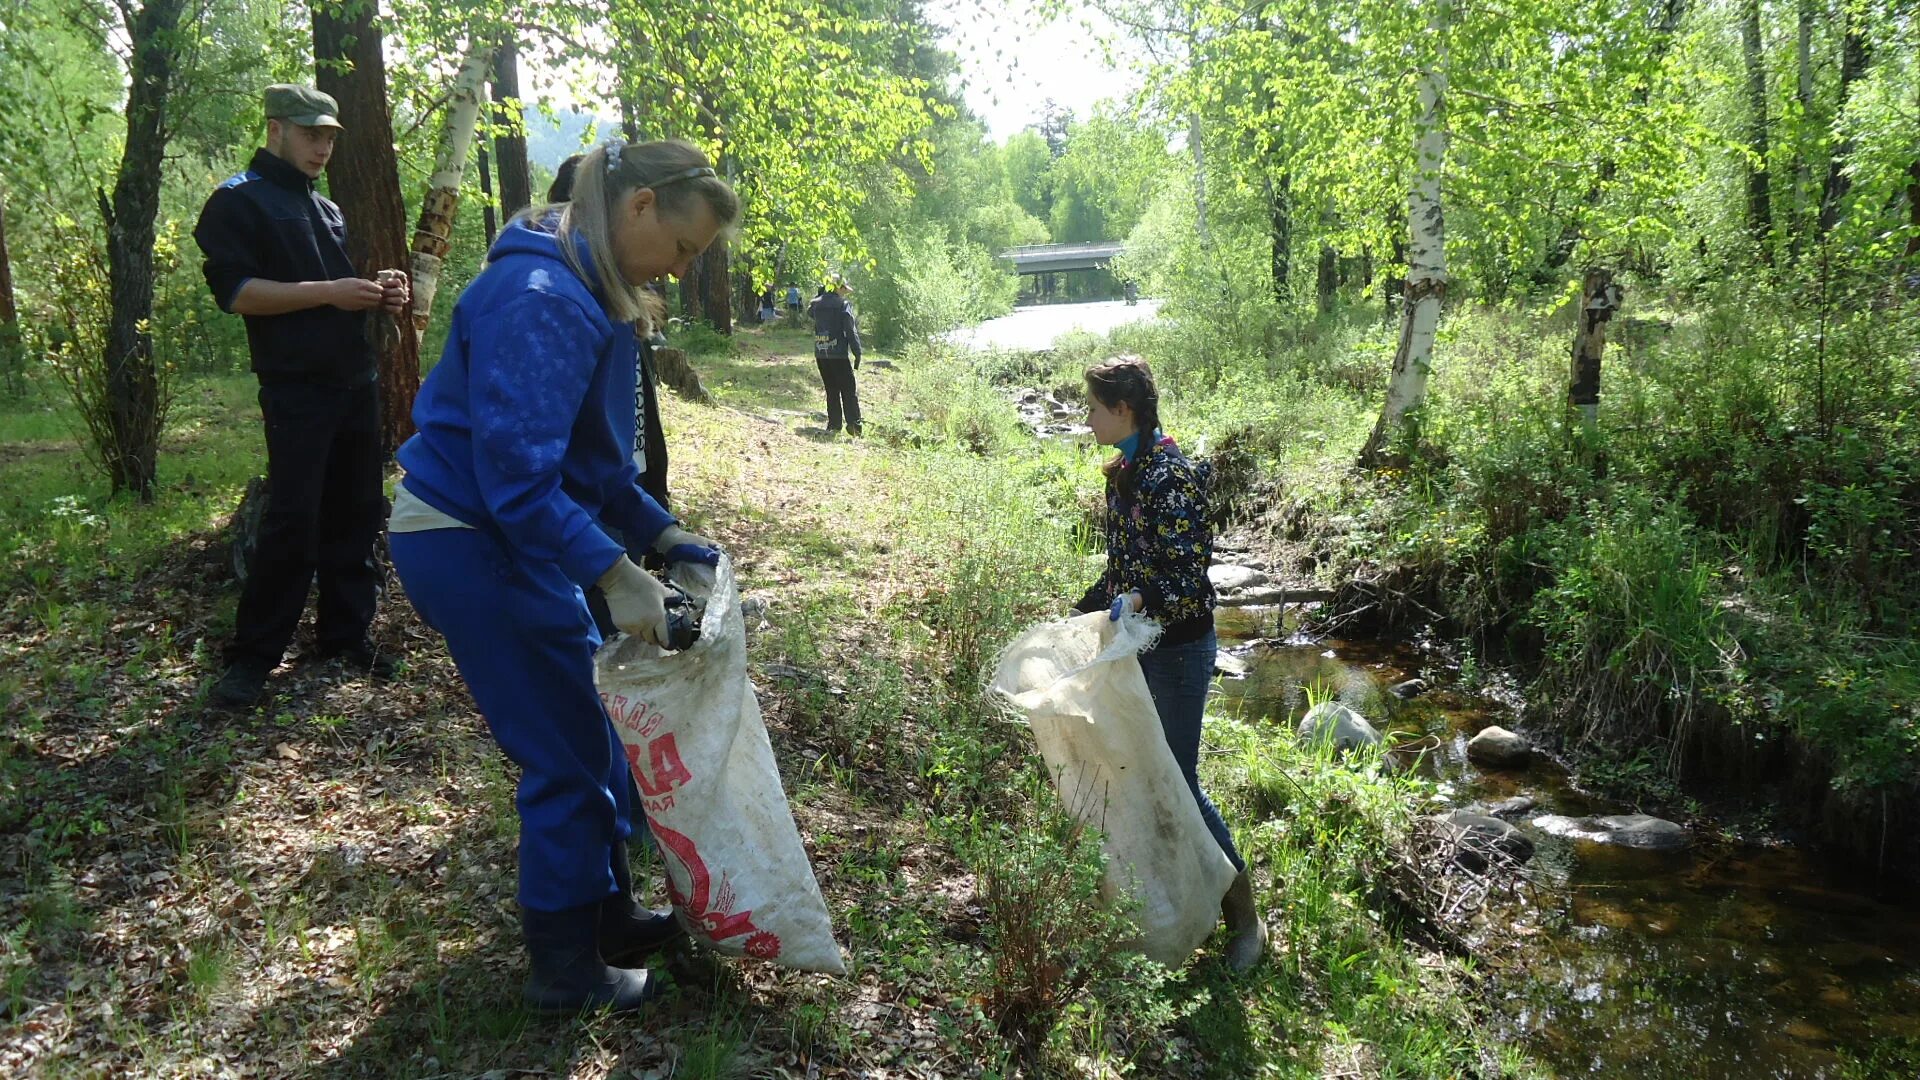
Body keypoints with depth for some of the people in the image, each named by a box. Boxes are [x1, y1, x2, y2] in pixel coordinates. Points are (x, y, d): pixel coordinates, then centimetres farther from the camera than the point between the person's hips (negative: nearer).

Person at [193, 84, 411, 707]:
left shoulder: (326, 209, 23)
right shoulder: (238, 201, -1)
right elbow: (233, 290, -12)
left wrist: (379, 295, 7)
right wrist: (329, 292, -20)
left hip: (356, 382, 7)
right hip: (295, 388, -7)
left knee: (356, 514, 7)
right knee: (292, 521, -9)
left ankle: (345, 635, 17)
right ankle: (252, 657, 0)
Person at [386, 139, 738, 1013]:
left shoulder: (590, 292, 8)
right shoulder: (542, 300, -25)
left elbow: (593, 451, 16)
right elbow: (516, 470, -30)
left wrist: (659, 531, 11)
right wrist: (616, 576, -29)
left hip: (510, 538, 10)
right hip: (468, 543, -10)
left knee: (591, 735, 18)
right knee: (568, 757, 1)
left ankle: (606, 915, 35)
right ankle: (565, 971, 19)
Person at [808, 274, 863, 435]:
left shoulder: (816, 304, 7)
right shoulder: (843, 305, -9)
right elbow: (851, 331, -11)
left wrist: (821, 292, 23)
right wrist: (857, 354, -7)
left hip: (820, 355, 5)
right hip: (838, 354, -5)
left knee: (831, 390, 13)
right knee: (848, 391, 1)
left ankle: (834, 424, 12)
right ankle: (853, 425, -5)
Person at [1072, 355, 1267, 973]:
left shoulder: (1171, 477, -22)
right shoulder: (1124, 471, 6)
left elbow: (1190, 577, -25)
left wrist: (1139, 600, -42)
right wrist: (1080, 612, 21)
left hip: (1178, 648, -9)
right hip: (1139, 642, 9)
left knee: (1178, 780, -2)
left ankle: (1244, 917, 13)